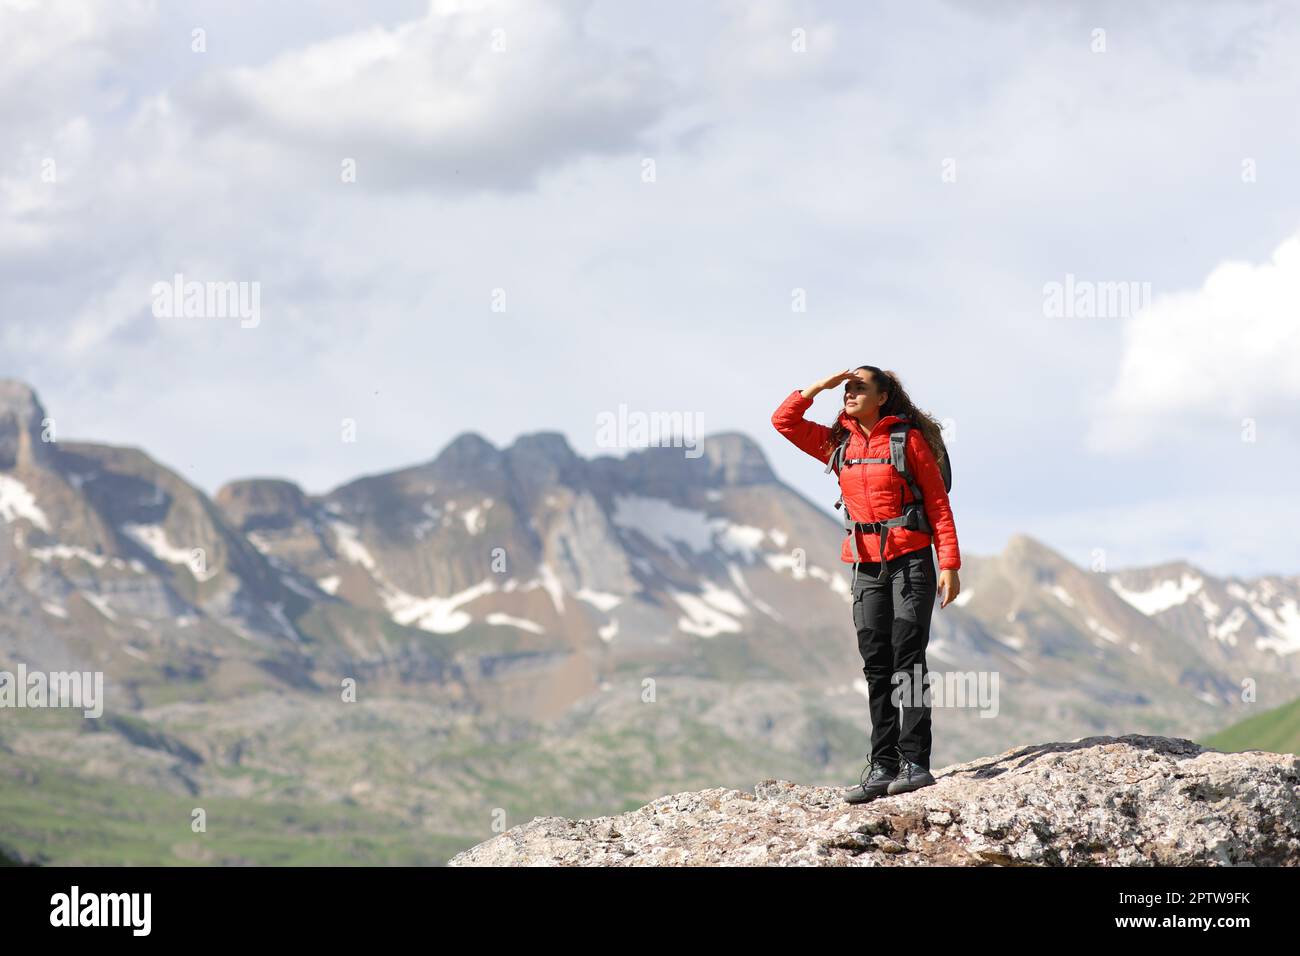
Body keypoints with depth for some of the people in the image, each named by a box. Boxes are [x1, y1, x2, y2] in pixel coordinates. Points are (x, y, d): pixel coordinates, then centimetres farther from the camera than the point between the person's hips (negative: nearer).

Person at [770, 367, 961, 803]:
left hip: (910, 561, -5)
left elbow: (938, 504, -4)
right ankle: (882, 766, 3)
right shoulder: (839, 444, 11)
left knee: (908, 660, -9)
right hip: (867, 567, 5)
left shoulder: (908, 439, -3)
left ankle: (916, 762, -8)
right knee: (876, 667, 2)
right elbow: (784, 421, 10)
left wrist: (949, 564, -10)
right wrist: (819, 387, 0)